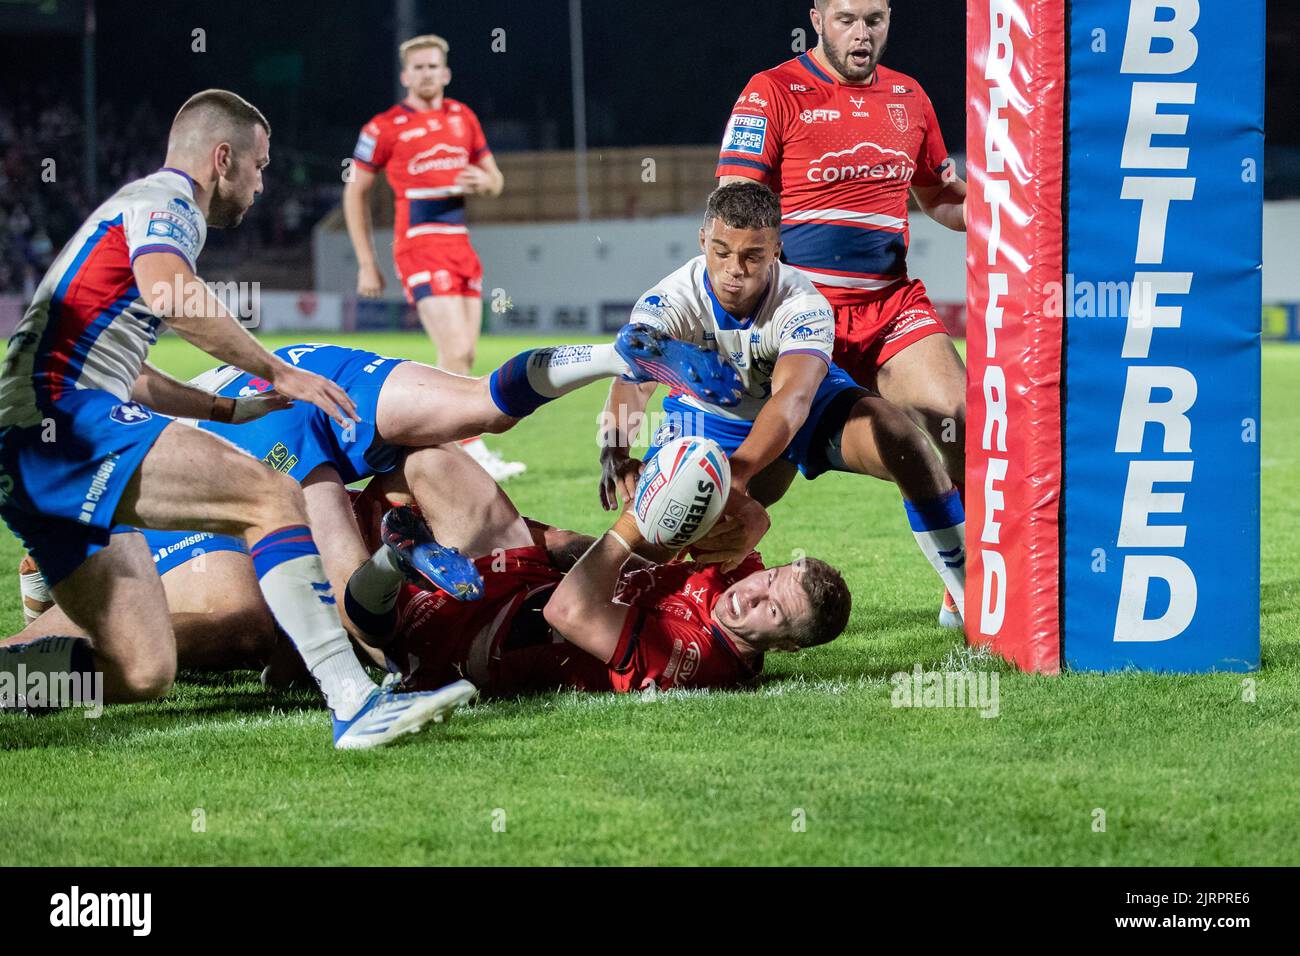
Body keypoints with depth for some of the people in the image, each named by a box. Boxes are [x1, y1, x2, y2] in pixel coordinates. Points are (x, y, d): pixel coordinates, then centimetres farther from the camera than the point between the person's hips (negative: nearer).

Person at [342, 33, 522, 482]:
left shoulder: (463, 117, 13)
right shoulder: (385, 127, -3)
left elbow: (496, 181, 20)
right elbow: (355, 192, 3)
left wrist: (484, 182, -7)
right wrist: (366, 264, -1)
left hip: (461, 244, 7)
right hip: (420, 247, -7)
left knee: (463, 357, 5)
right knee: (456, 353, -16)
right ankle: (474, 455, -15)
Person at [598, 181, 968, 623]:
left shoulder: (803, 304, -35)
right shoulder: (667, 302, -31)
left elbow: (793, 397, -53)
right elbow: (632, 382, -48)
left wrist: (735, 474, -70)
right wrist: (617, 452, -71)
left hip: (812, 404, -2)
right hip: (709, 416, 2)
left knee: (901, 439, -29)